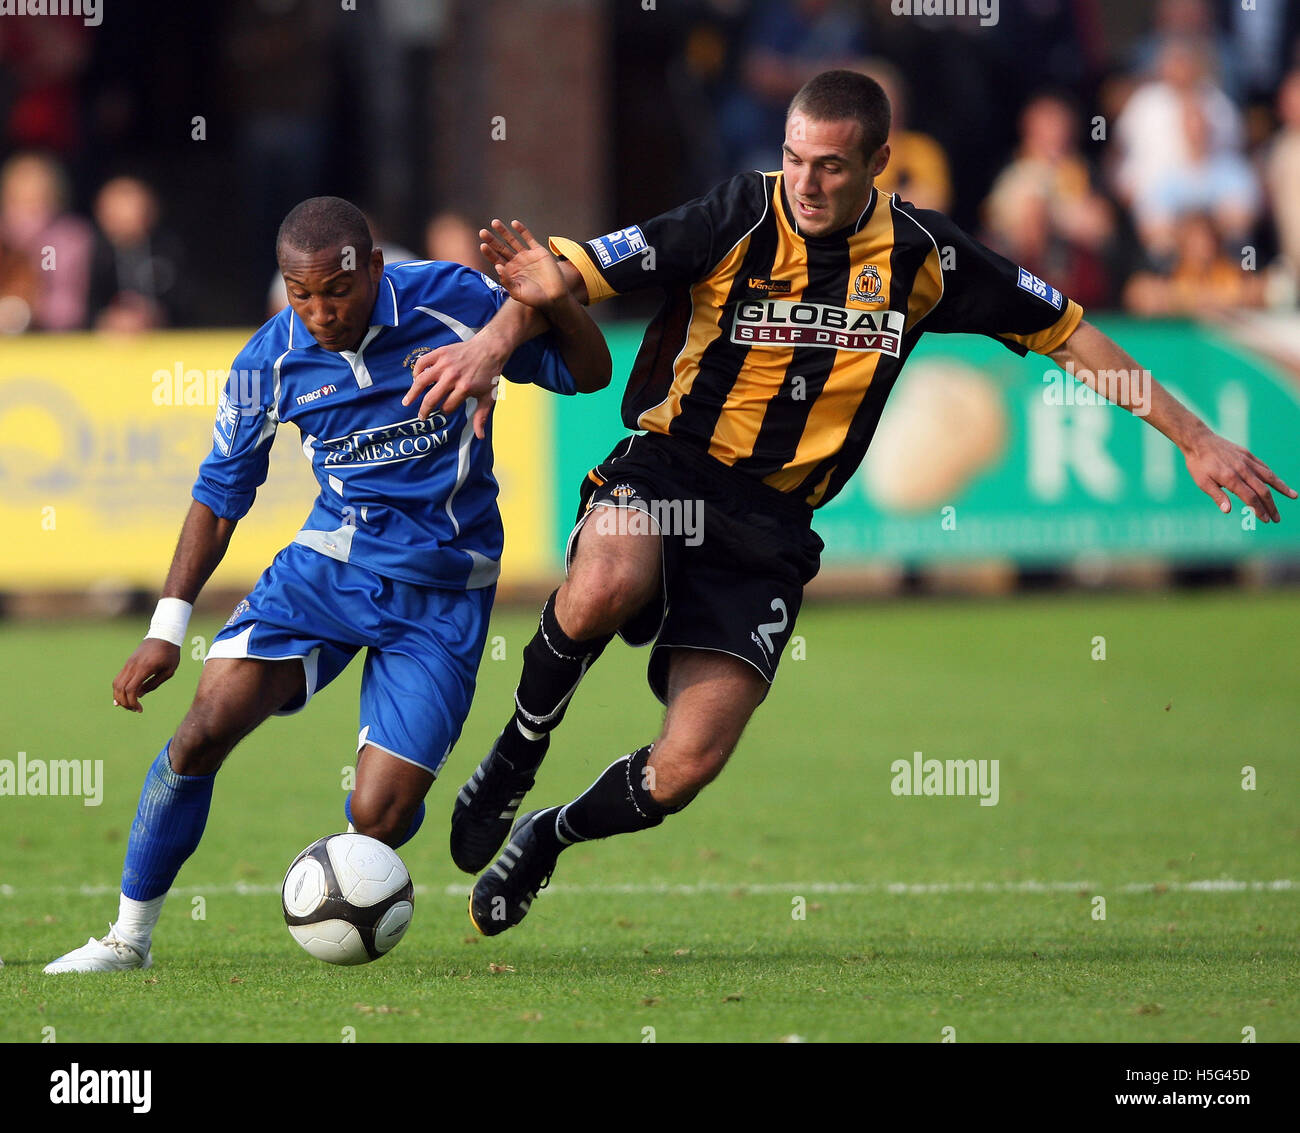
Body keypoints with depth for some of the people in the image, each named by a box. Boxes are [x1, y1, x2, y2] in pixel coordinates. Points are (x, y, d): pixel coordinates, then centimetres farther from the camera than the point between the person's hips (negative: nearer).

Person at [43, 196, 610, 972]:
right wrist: (168, 627, 2)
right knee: (208, 725, -19)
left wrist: (555, 303, -22)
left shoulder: (453, 303, -12)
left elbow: (587, 376, -1)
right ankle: (129, 938, -4)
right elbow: (223, 488, 7)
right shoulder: (272, 359, -6)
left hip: (443, 591, -2)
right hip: (327, 565, 2)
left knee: (379, 816, -12)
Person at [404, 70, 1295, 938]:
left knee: (684, 769, -13)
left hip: (770, 525, 2)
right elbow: (575, 273, -14)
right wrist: (495, 342, -34)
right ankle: (515, 759, -9)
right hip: (666, 471, -2)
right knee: (607, 584, -39)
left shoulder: (920, 256, 2)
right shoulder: (738, 223, -9)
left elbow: (1064, 331, 12)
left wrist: (1196, 440, 11)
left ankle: (545, 840, 20)